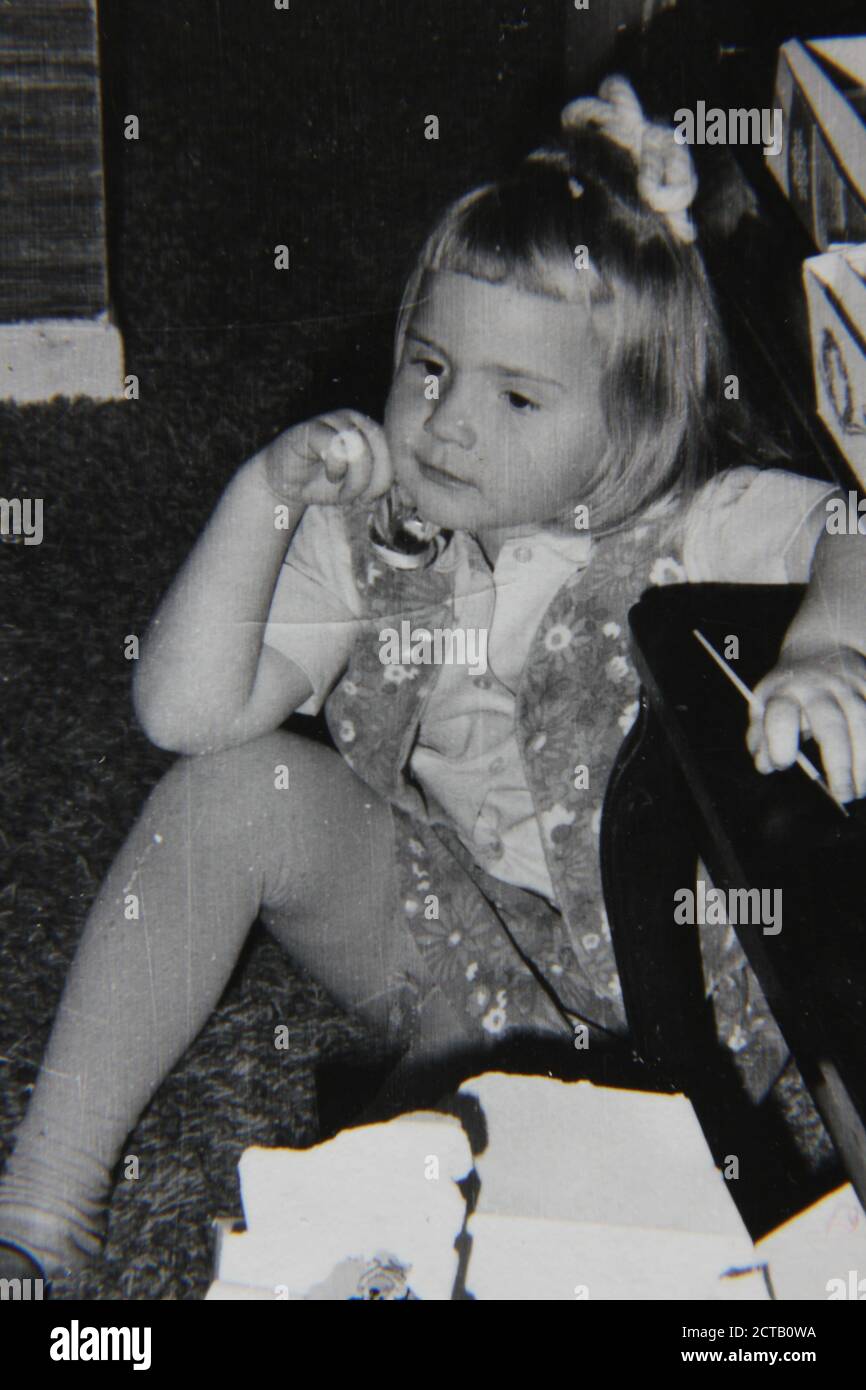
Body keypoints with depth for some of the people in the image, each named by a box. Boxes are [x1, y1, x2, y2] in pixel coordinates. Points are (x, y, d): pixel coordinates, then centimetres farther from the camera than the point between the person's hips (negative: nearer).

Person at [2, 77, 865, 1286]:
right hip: (449, 940, 4)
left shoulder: (692, 530, -13)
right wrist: (265, 498, -20)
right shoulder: (374, 532, -5)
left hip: (652, 995, -3)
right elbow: (188, 711, -11)